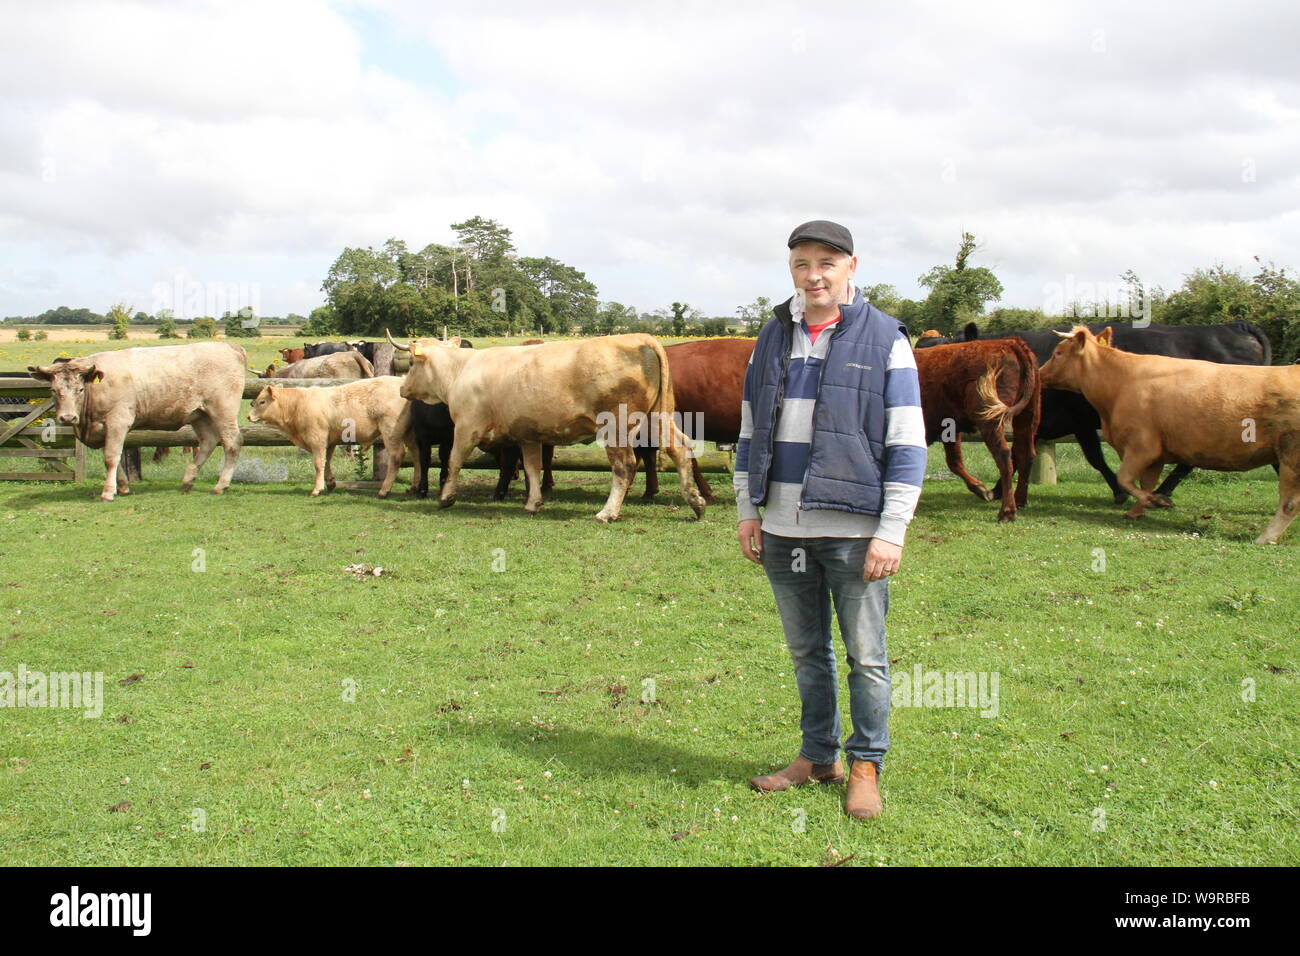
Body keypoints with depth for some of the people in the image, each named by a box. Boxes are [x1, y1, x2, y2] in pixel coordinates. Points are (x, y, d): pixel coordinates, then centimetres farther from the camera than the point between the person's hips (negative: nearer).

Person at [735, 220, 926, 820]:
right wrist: (746, 511, 10)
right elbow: (750, 429, 17)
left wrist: (891, 533, -11)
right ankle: (819, 757, 29)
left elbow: (908, 445, -5)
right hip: (782, 528, 4)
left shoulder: (884, 339, -3)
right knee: (806, 651, 14)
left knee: (865, 654, 4)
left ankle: (866, 768, 19)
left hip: (852, 528, -4)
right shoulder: (773, 337, 11)